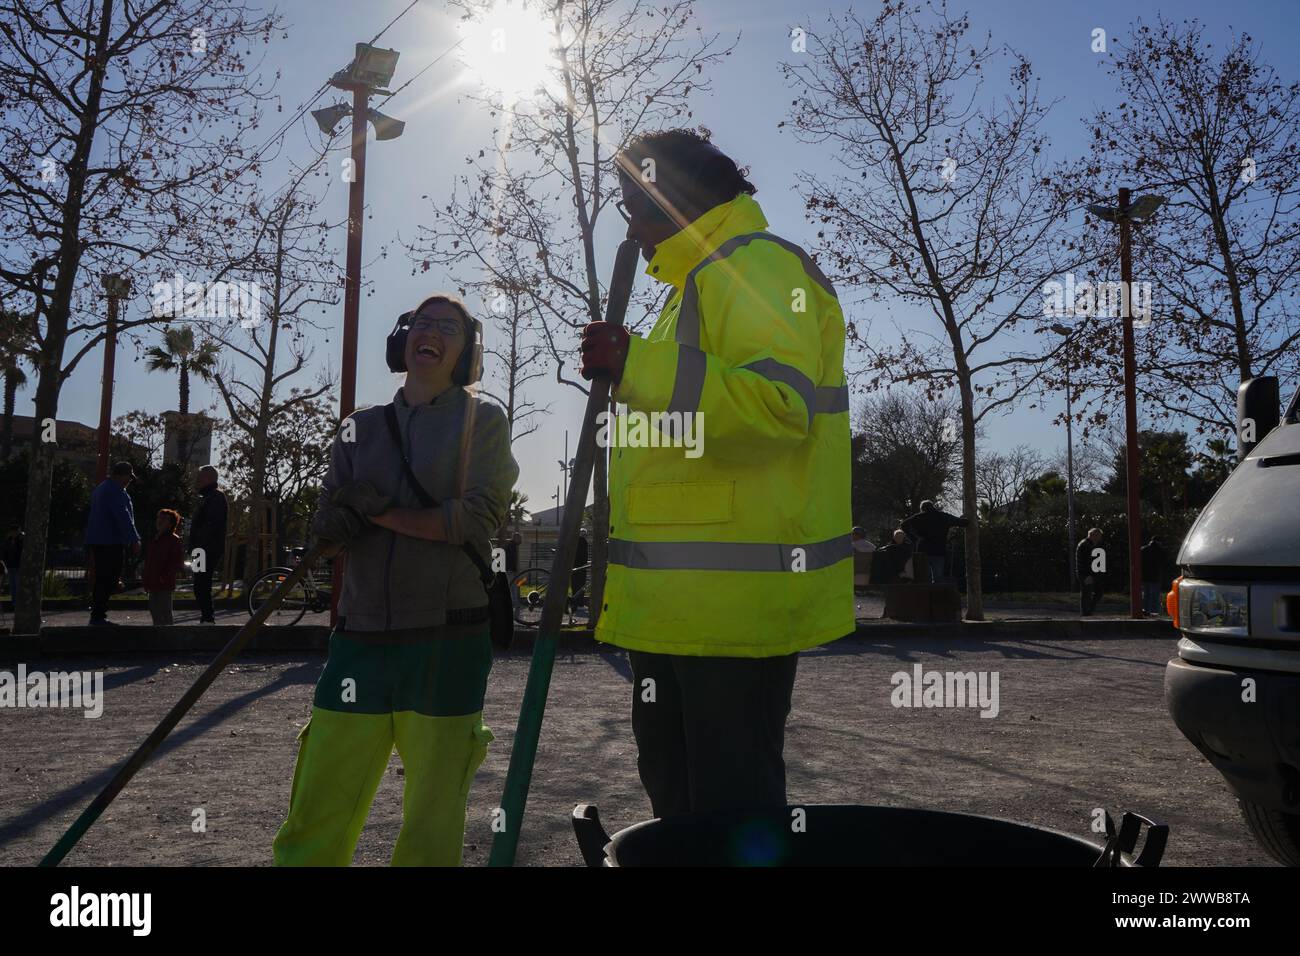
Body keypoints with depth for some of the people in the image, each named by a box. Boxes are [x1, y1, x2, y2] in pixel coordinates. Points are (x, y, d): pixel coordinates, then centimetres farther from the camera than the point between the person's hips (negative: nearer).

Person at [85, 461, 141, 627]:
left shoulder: (100, 488, 21)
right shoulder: (115, 491, -13)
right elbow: (124, 517, -20)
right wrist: (135, 539, -20)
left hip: (96, 541, 10)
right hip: (111, 542, -10)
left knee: (102, 579, 14)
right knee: (108, 580, -7)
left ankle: (97, 615, 17)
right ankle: (98, 617, -7)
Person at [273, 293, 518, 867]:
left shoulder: (482, 420, 6)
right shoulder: (361, 429, 16)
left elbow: (479, 518, -8)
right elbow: (329, 528, 9)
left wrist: (382, 510, -8)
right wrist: (339, 524, -14)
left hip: (446, 644, -3)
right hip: (362, 638, 3)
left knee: (432, 828, 4)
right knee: (314, 821, 2)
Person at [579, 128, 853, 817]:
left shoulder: (755, 265, -10)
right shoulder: (702, 281, 25)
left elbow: (784, 404, -27)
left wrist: (637, 367, -29)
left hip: (734, 600, -11)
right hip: (684, 603, 11)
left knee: (733, 803, -3)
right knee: (675, 787, 19)